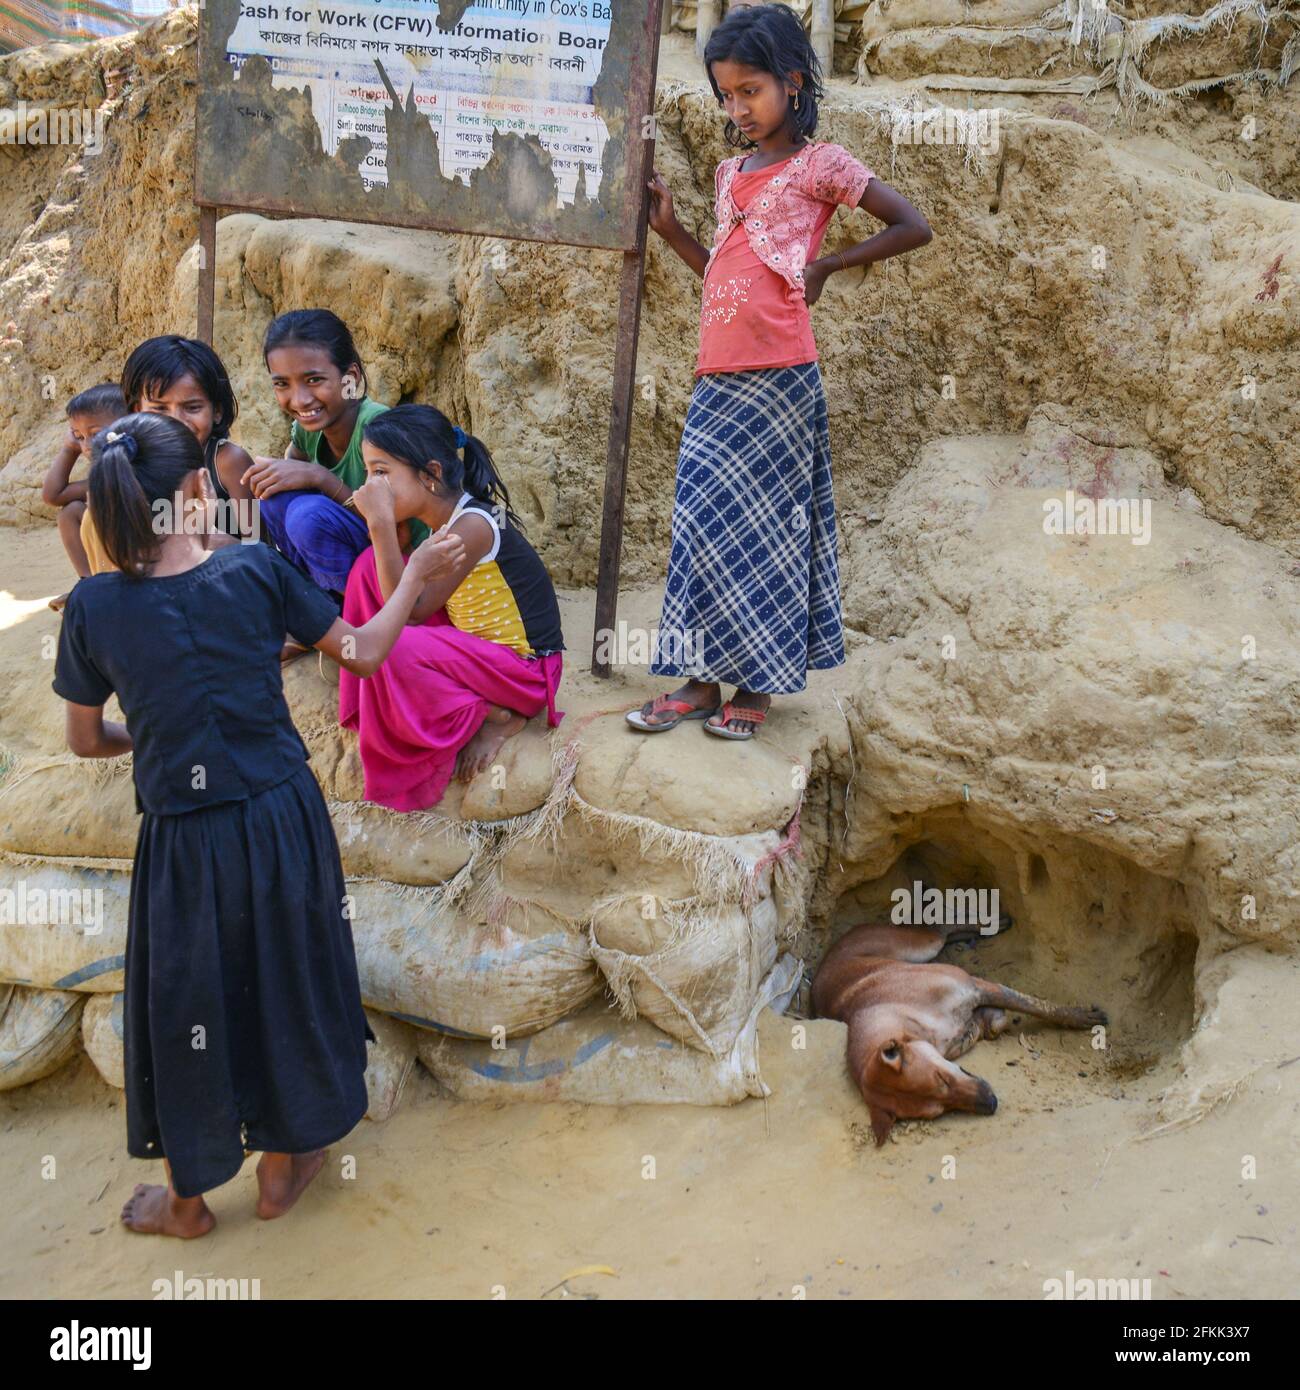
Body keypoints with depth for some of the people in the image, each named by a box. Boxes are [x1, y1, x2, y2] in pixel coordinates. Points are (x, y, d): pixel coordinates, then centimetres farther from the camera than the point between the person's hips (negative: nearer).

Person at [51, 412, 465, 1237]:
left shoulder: (94, 606, -9)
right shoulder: (258, 570, -12)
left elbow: (86, 741, 2)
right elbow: (363, 654, -1)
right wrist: (416, 575, 12)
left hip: (184, 840, 0)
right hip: (281, 821, 0)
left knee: (186, 1006, 18)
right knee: (282, 986, 20)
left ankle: (189, 1200, 37)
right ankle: (281, 1168, 39)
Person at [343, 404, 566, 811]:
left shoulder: (473, 525, -24)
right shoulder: (446, 517, 2)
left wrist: (381, 522, -28)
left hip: (526, 671, -9)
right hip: (478, 649, 9)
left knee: (395, 649, -33)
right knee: (371, 564, 2)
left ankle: (494, 719, -8)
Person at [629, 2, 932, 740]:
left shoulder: (819, 164, 0)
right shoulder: (731, 172, 18)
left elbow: (915, 227, 0)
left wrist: (826, 266, 0)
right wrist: (670, 226, 11)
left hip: (777, 376, -6)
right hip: (717, 375, 6)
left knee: (758, 523, -2)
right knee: (703, 522, 3)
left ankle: (757, 685, 10)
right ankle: (702, 679, 10)